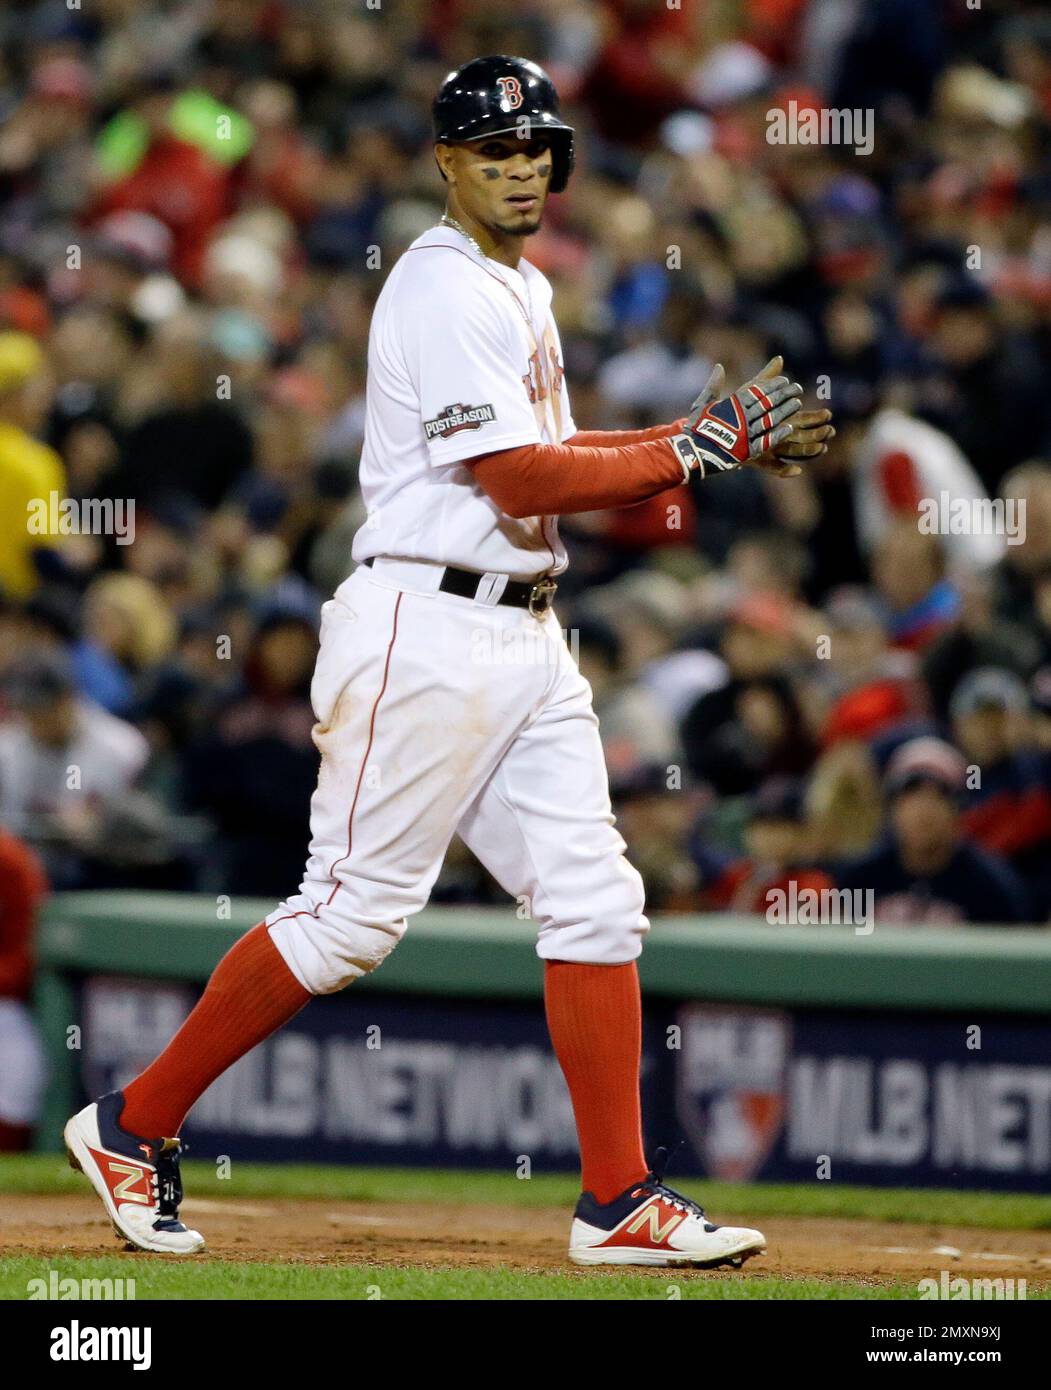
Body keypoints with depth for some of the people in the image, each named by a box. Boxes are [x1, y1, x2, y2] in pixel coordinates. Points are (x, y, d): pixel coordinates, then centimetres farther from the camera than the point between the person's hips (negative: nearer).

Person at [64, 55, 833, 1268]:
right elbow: (522, 482, -19)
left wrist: (705, 434, 8)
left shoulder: (523, 292, 18)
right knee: (353, 911, -6)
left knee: (594, 901, 3)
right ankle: (133, 1124, 5)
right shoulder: (443, 291, -12)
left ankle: (620, 1202, 4)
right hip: (426, 631, -9)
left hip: (524, 642, 9)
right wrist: (700, 451, -16)